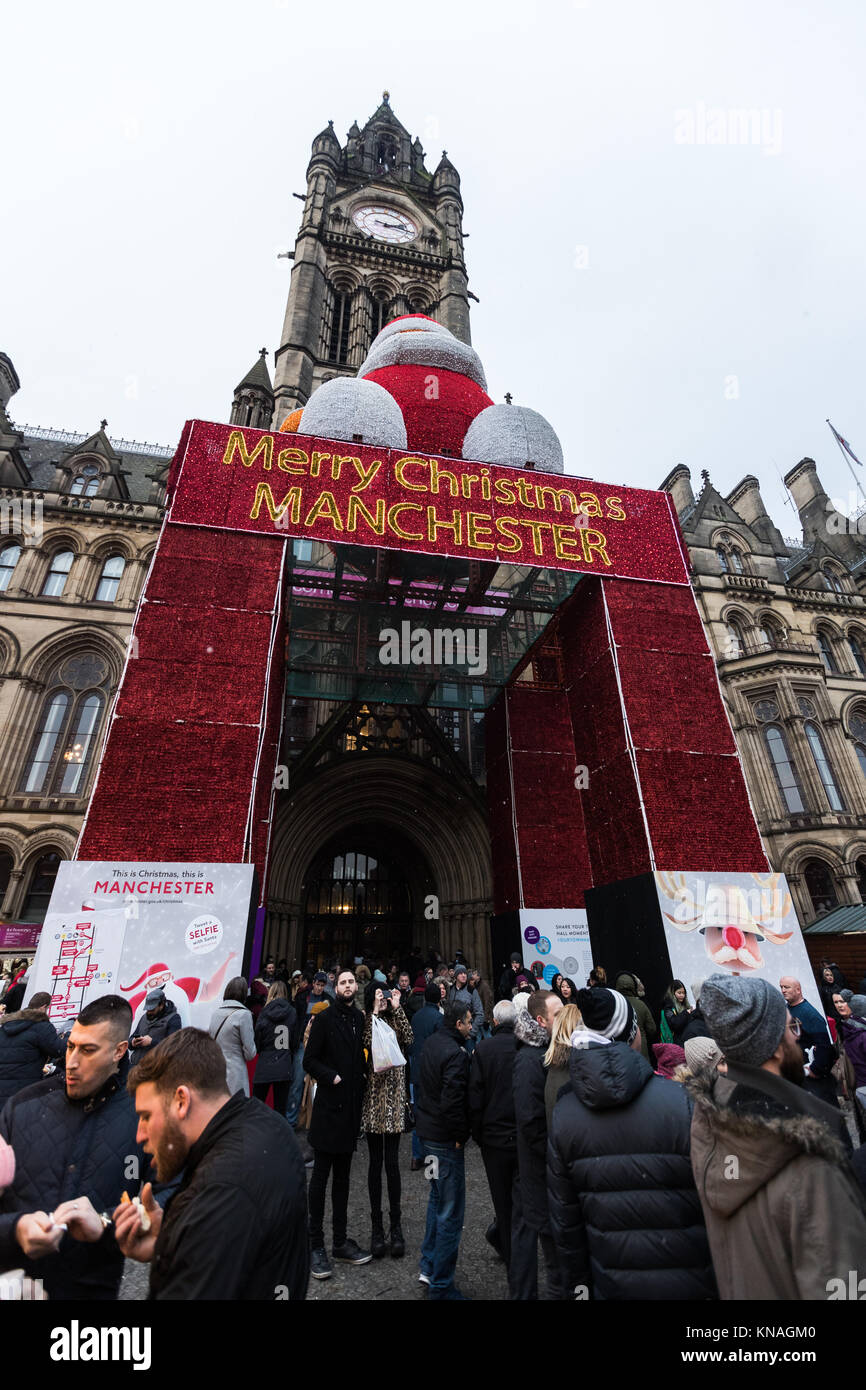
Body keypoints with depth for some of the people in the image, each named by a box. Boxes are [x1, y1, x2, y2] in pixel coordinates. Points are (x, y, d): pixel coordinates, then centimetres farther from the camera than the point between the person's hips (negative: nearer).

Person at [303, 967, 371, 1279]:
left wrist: (363, 1073, -1)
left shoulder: (360, 1019, 6)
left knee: (342, 1176, 17)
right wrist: (333, 1077, -17)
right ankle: (315, 1245, 18)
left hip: (351, 1107, 6)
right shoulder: (324, 1018, -10)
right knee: (321, 1175, 4)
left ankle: (341, 1241, 28)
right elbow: (309, 1060, -10)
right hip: (329, 1106, -5)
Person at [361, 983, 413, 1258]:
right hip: (372, 1096, -1)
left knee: (392, 1162, 6)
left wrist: (397, 1008, -14)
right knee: (375, 1162, 8)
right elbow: (366, 1044, -20)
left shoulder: (395, 1020, 5)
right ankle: (377, 1227, 21)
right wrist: (374, 1013, -21)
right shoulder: (365, 1020, -2)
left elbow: (408, 1039, -12)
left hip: (394, 1096, 1)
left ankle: (396, 1226, 18)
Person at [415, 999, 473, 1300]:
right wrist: (460, 1136, -14)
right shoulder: (455, 1053, -25)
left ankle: (428, 1266, 37)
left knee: (437, 1197, 26)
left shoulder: (431, 1042, 3)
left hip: (427, 1131, 9)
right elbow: (451, 1101, -28)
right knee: (451, 1213, 5)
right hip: (446, 1139, -9)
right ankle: (441, 1286, 17)